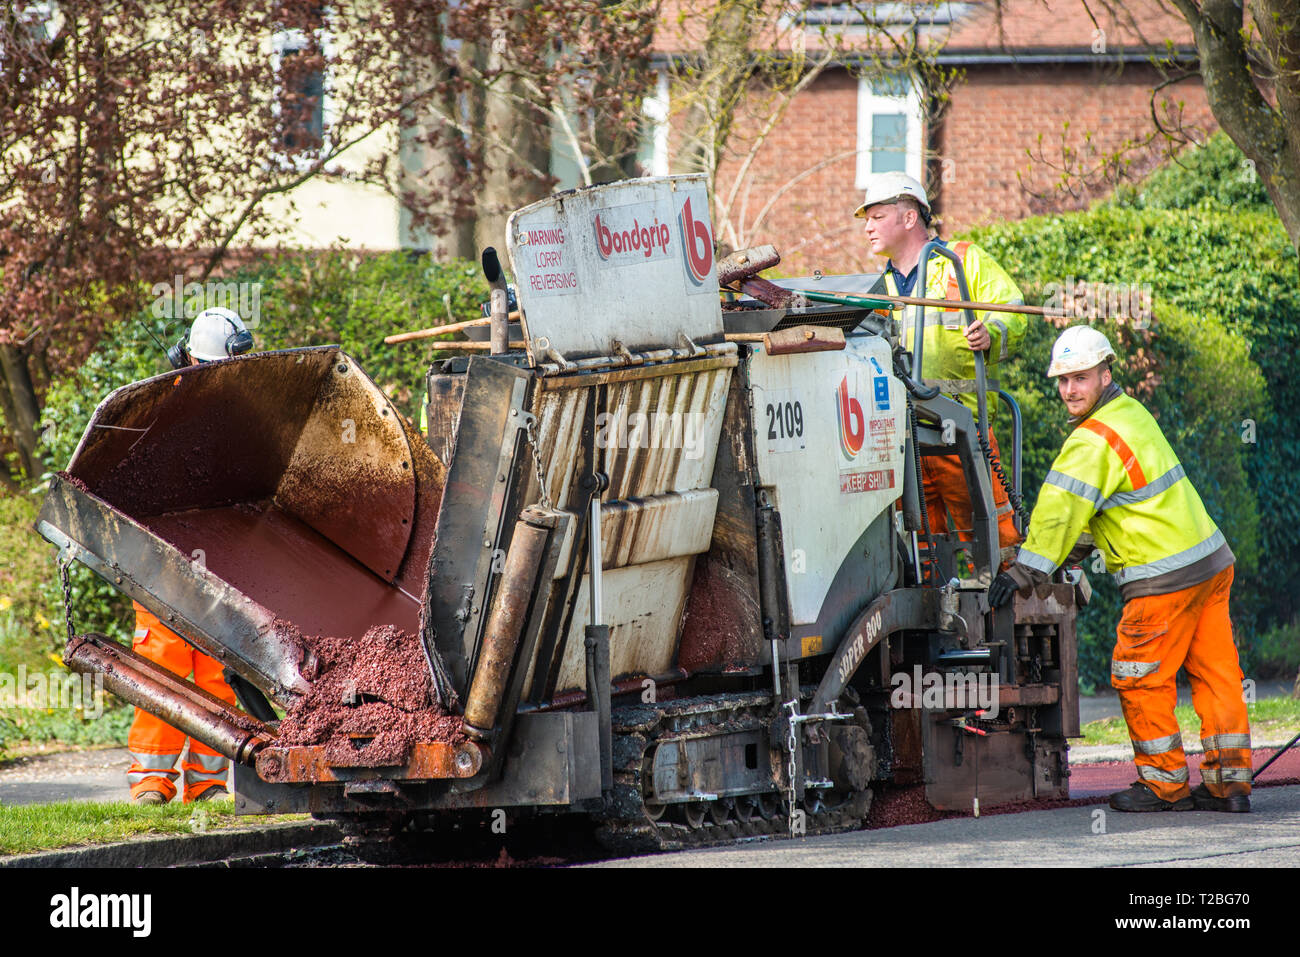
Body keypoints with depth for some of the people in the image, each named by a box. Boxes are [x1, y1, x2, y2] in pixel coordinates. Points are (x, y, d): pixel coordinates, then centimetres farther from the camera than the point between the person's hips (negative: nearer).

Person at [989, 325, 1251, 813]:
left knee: (1140, 680, 3)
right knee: (1215, 675, 10)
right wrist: (1069, 556, 22)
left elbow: (1060, 512, -19)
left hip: (1164, 580, -9)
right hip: (1212, 559, 9)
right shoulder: (1130, 411, 14)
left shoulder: (1094, 440, -16)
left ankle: (1166, 784, 9)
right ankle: (1229, 782, 13)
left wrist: (1023, 572, -17)